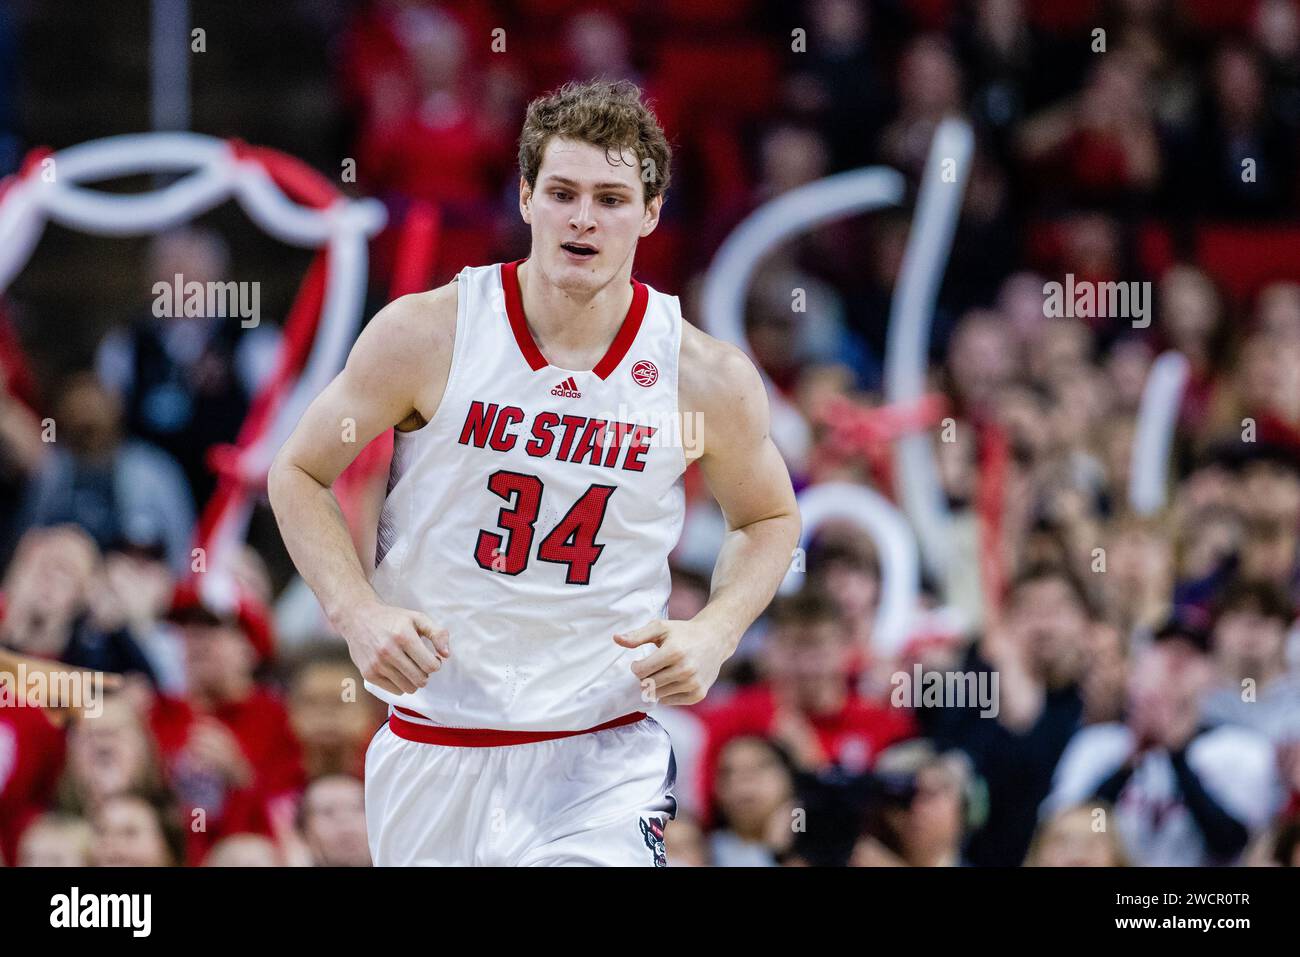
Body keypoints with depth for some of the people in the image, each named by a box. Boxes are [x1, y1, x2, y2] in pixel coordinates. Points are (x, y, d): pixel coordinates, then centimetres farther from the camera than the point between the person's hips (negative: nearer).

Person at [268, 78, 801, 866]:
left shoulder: (709, 379, -5)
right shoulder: (425, 335, -8)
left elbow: (769, 517, 14)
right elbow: (298, 474, 4)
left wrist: (713, 635, -5)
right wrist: (358, 613, -11)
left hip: (601, 752, -1)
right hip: (431, 749, 1)